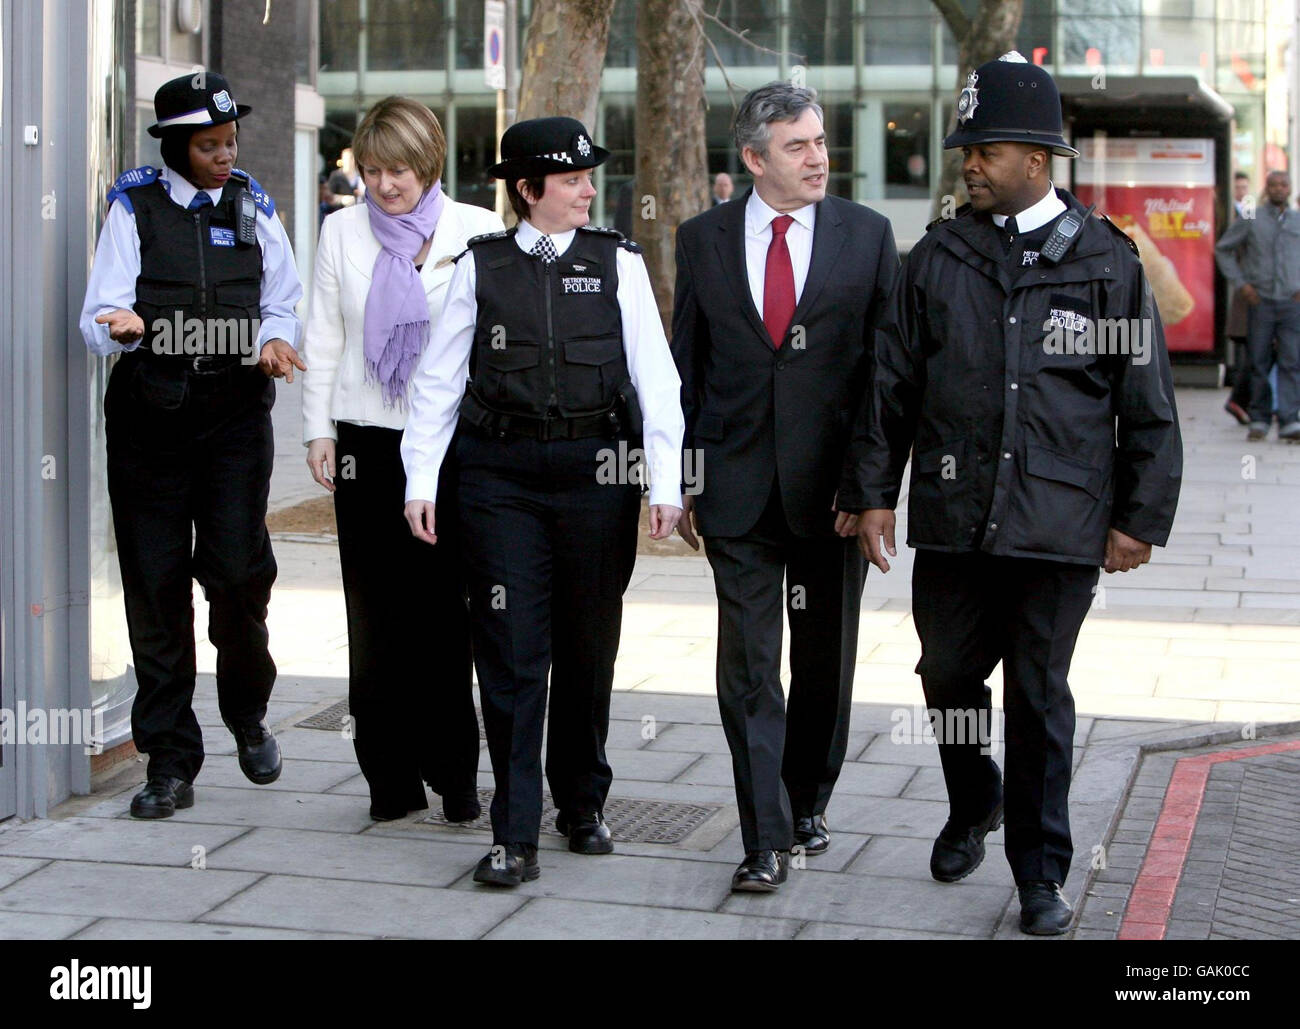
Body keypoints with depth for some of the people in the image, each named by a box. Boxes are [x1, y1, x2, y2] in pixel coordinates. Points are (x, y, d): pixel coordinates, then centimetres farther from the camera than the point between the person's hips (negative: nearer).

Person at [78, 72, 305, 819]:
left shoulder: (252, 207, 12)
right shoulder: (135, 208, 4)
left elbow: (283, 304, 15)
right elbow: (99, 318, -2)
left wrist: (275, 341, -7)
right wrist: (121, 328, -24)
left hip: (236, 413, 1)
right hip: (151, 414, -1)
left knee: (237, 567, -11)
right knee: (156, 584, 1)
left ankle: (248, 712, 18)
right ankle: (171, 764, 10)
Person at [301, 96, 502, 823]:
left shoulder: (478, 232, 3)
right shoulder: (344, 232, 11)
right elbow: (324, 337, 12)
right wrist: (319, 429, 5)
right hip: (368, 438, 2)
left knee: (445, 607, -2)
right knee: (378, 613, 3)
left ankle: (454, 771, 8)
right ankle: (391, 775, 10)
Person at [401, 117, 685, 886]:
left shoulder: (617, 263, 4)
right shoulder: (482, 266, 4)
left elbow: (655, 376, 0)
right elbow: (439, 378, 6)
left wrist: (667, 482, -7)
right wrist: (422, 479, 1)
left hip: (596, 472, 1)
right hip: (501, 474, 0)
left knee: (588, 647, 10)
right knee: (511, 650, -2)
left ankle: (583, 805, 29)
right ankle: (516, 835, 3)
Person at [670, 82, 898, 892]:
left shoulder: (868, 235, 1)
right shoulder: (704, 239, 4)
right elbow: (686, 364, 9)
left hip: (831, 486, 0)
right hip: (737, 484, 0)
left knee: (825, 659, 12)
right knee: (748, 665, -3)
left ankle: (808, 802, 32)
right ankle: (767, 839, 0)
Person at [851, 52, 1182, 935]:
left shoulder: (1107, 262, 0)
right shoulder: (938, 257, 5)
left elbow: (1149, 406, 3)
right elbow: (891, 384, 9)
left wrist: (1141, 518, 0)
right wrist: (876, 491, 6)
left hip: (1060, 523, -2)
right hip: (952, 519, 2)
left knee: (1040, 696, 4)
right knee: (949, 674, 12)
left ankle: (1040, 873, 17)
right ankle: (974, 806, 41)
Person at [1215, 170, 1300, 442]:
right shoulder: (1251, 219, 2)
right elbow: (1222, 249, 9)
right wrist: (1240, 283, -1)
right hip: (1261, 300, -1)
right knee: (1259, 363, 3)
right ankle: (1259, 419, 15)